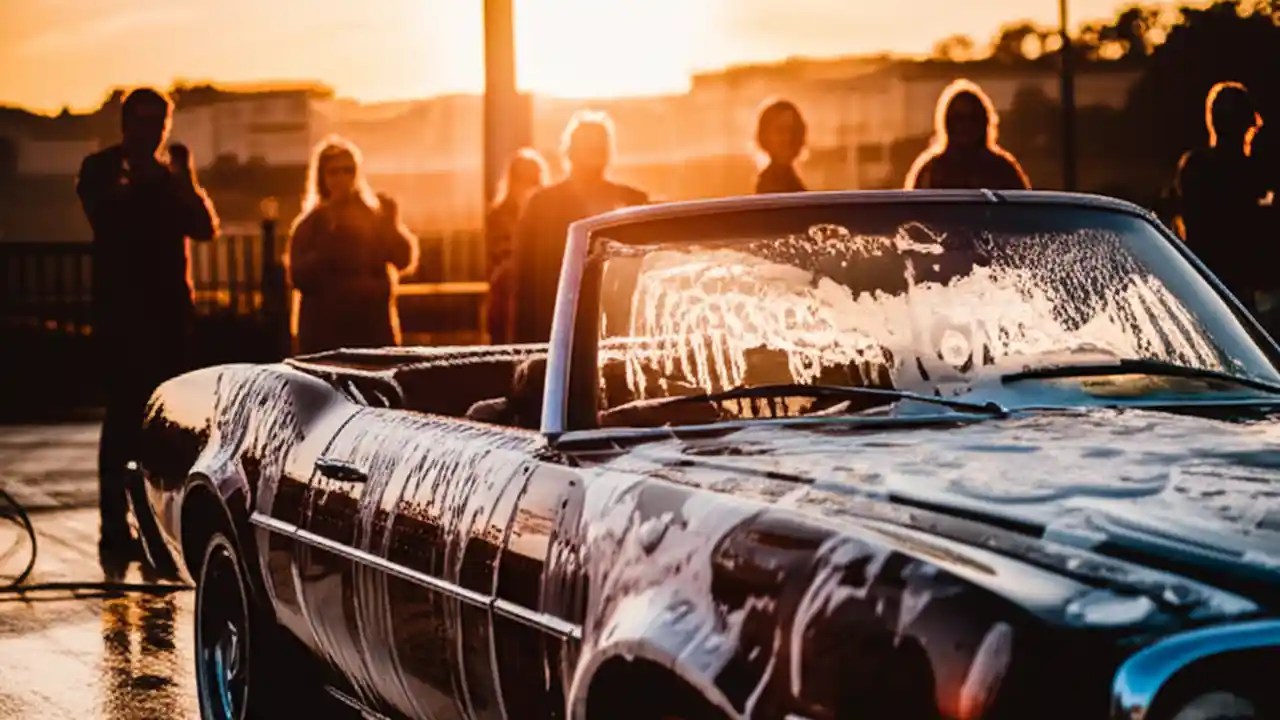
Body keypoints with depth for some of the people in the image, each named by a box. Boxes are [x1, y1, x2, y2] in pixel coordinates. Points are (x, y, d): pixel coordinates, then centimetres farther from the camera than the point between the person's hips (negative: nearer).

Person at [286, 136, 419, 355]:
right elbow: (299, 277, -11)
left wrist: (390, 224, -15)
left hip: (375, 333, 3)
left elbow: (405, 260, -2)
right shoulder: (309, 224, 2)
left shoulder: (377, 215, 10)